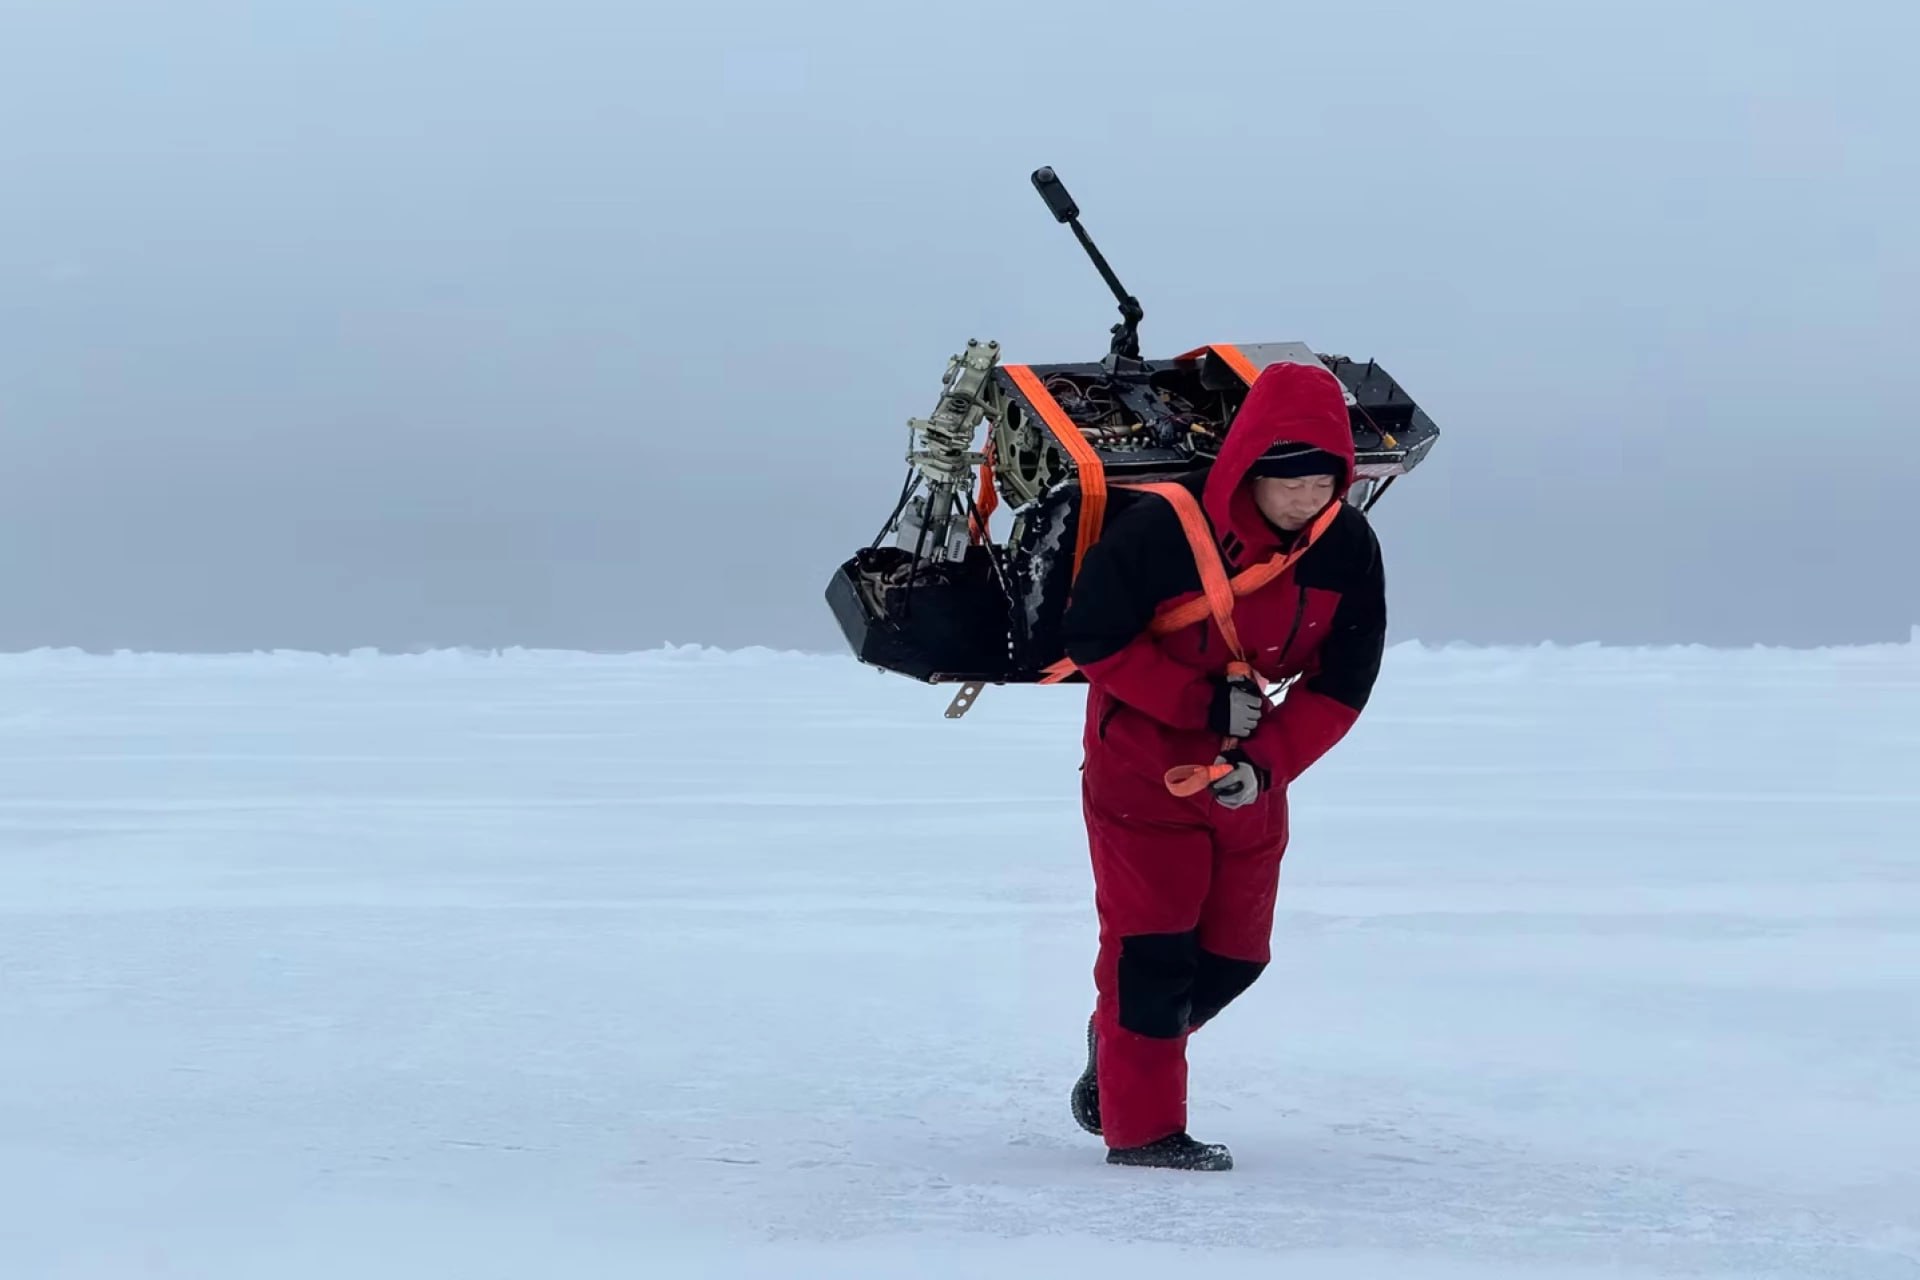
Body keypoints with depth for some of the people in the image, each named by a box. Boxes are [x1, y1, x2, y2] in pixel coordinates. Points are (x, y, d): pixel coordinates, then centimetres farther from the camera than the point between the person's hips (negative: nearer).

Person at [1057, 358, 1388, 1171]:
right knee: (1152, 943, -8)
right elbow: (1093, 639, -18)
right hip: (1142, 761, -5)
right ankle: (1141, 1125, 2)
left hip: (1253, 772, 5)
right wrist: (1202, 702, -25)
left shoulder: (1349, 549, -13)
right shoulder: (1161, 530, -26)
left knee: (1236, 952, 11)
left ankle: (1117, 1051, 36)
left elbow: (1342, 683, -10)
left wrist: (1266, 762, -25)